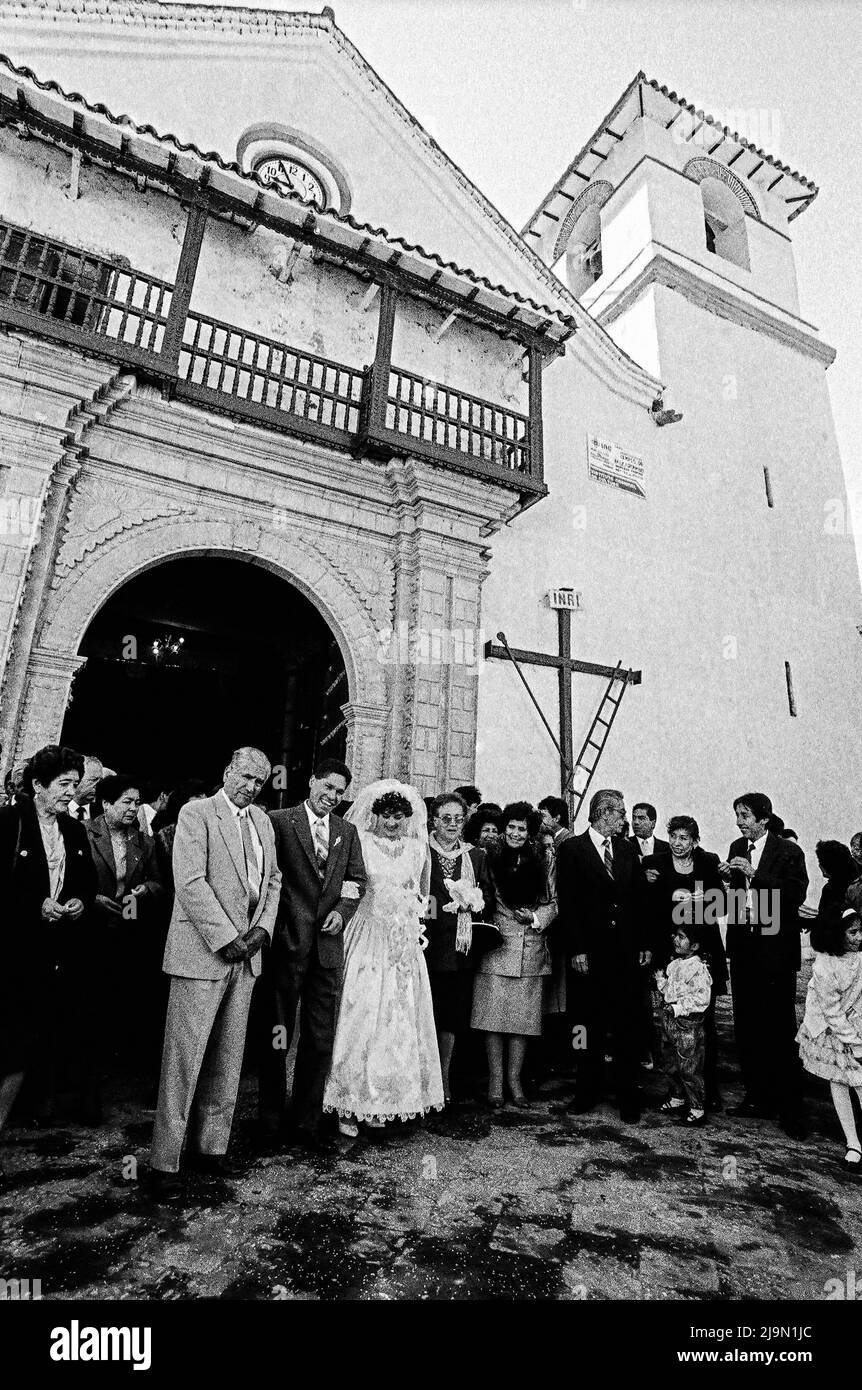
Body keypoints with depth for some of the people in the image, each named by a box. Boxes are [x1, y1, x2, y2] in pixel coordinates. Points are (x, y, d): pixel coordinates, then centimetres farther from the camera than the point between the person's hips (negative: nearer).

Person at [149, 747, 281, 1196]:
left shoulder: (263, 821, 13)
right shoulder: (196, 813, -7)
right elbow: (190, 882, -16)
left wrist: (262, 928, -1)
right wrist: (226, 937, -16)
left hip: (245, 955, 6)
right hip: (203, 952, -6)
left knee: (228, 1057, 13)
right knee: (184, 1057, 1)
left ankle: (210, 1146, 26)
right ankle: (164, 1161, 14)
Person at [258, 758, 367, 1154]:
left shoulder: (347, 832, 11)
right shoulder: (278, 821, -4)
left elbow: (357, 880, 12)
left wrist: (342, 911, -4)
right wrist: (269, 927, -14)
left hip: (328, 944, 4)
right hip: (287, 942, -4)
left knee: (321, 1038, 11)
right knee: (276, 1035, 11)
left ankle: (307, 1122, 27)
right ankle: (270, 1121, 28)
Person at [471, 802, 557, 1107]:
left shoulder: (540, 863, 8)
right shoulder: (489, 859, 1)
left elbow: (551, 905, 11)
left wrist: (535, 918, -6)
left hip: (530, 953, 2)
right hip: (495, 949, -2)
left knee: (524, 1018, 6)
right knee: (494, 1017, 0)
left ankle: (514, 1080, 20)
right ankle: (495, 1081, 14)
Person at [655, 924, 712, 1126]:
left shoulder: (698, 968, -16)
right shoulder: (673, 964, 9)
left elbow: (702, 998, -22)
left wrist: (678, 1007, -24)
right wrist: (660, 980, 3)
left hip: (687, 1025, -8)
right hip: (669, 1021, 8)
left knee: (689, 1069, 0)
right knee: (670, 1064, 19)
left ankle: (697, 1108, 15)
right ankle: (677, 1099, 35)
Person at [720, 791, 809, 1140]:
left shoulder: (788, 852, -8)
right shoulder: (736, 848, 8)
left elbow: (796, 895, -19)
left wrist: (754, 873, -24)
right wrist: (726, 875, -6)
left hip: (775, 951, -5)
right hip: (743, 949, 6)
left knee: (780, 1030, 1)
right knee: (746, 1028, 12)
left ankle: (790, 1109, 14)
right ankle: (758, 1098, 26)